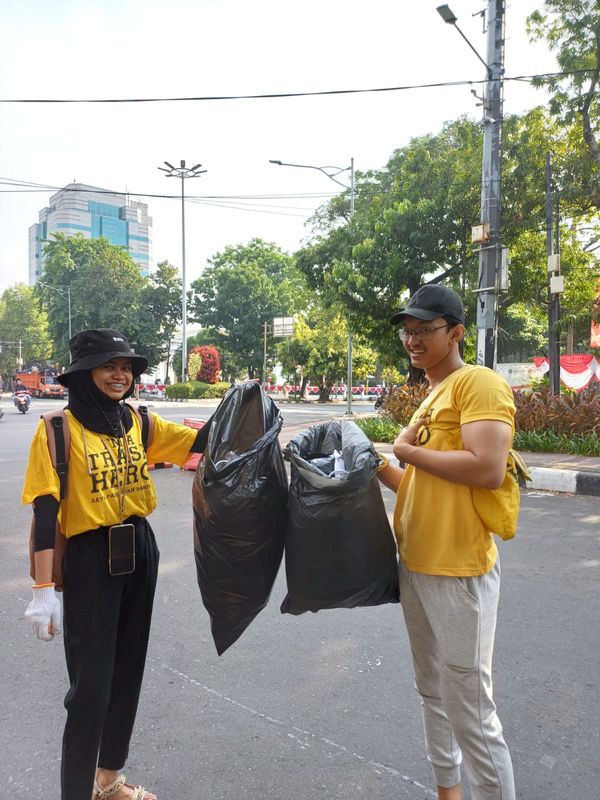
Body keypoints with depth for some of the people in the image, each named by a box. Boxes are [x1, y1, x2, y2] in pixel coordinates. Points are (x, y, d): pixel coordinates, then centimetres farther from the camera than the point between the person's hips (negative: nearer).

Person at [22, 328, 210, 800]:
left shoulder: (139, 423, 2)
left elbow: (203, 440, -5)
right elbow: (45, 509, -15)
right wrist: (44, 589, -18)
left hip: (139, 553, 6)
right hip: (89, 559, -6)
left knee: (128, 670, 18)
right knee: (92, 684, 0)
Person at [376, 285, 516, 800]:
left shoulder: (479, 383, -12)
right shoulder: (429, 398, 13)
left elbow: (487, 469, -27)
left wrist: (407, 450, -15)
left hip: (458, 572, -9)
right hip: (414, 565, 9)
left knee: (470, 709, 2)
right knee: (432, 691, 22)